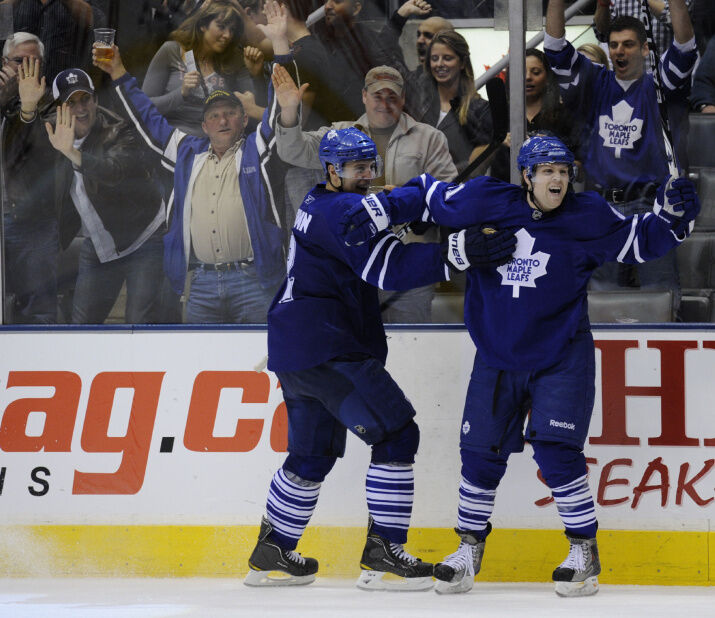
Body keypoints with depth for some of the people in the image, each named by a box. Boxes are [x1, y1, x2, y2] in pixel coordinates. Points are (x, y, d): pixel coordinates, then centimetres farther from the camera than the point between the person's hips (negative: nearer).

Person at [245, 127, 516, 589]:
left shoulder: (319, 205, 19)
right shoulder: (343, 210, -13)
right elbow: (388, 269, -25)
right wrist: (460, 255, -31)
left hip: (294, 347, 11)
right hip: (324, 346, -11)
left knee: (314, 451, 21)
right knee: (396, 432, -10)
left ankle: (273, 553, 27)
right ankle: (383, 555, -12)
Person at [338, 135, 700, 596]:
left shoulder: (588, 217, -8)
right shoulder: (487, 203, -7)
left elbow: (639, 242, 2)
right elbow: (430, 197, 6)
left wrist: (672, 216, -16)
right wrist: (378, 213, -5)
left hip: (561, 358, -3)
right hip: (498, 358, 3)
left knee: (555, 449, -14)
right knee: (482, 451, 5)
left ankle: (584, 550, -1)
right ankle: (470, 549, 23)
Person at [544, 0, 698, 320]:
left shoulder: (658, 86, 4)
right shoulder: (596, 83, 12)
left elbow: (684, 48, -11)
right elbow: (555, 47, 5)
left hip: (649, 205, -3)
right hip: (601, 206, 3)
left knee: (661, 296, -8)